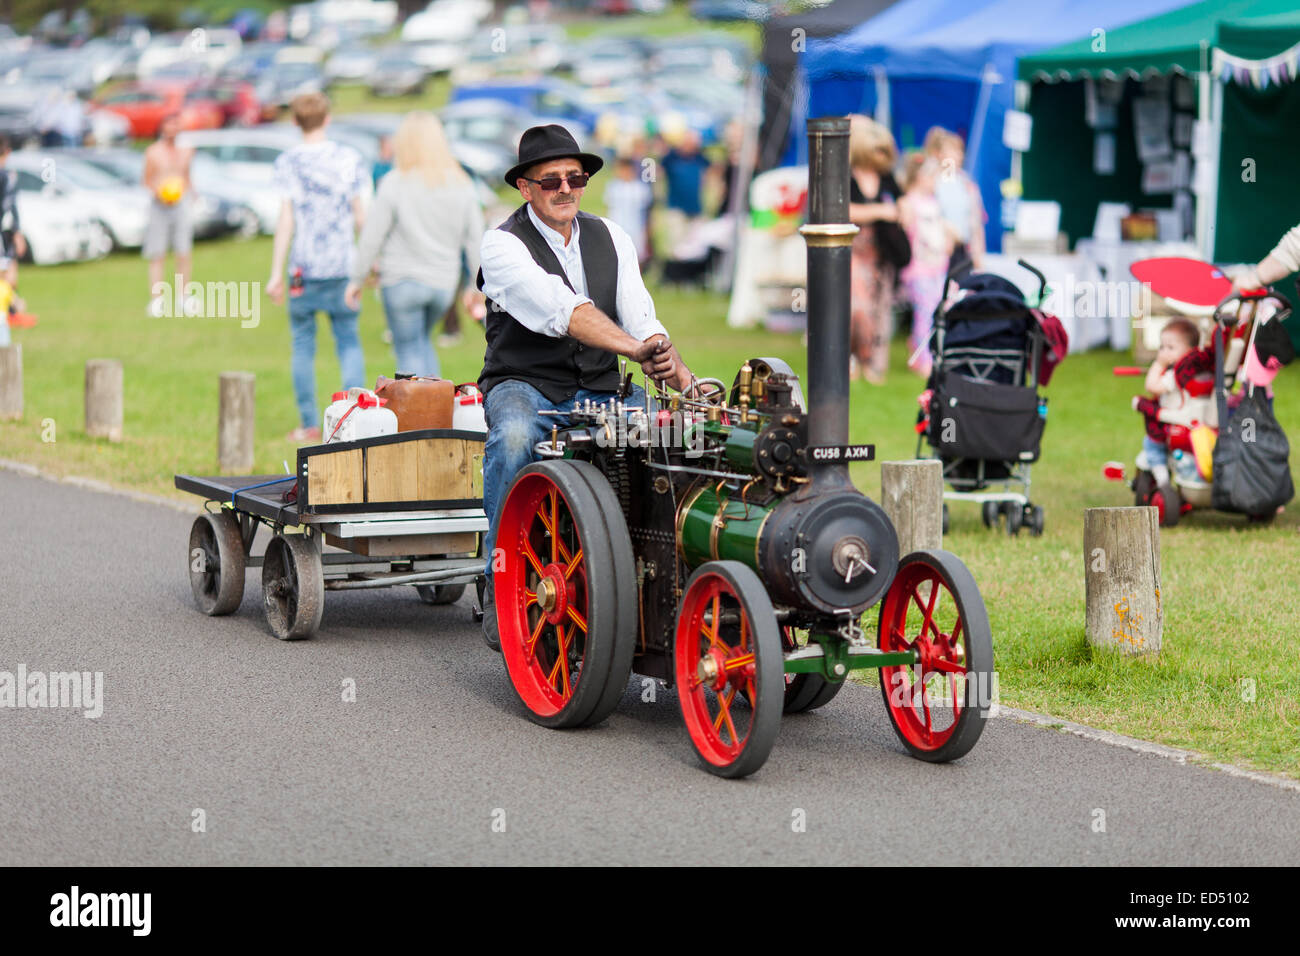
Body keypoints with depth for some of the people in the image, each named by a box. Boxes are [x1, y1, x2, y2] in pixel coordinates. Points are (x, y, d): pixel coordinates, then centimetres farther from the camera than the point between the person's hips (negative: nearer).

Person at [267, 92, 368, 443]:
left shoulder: (287, 162, -4)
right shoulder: (349, 158, 1)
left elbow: (286, 221, -7)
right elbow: (360, 216, 3)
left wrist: (276, 273, -5)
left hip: (305, 266, -1)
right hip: (344, 263, 2)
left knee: (303, 344, 7)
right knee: (348, 340, 10)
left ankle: (309, 424, 9)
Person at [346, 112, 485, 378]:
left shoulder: (394, 184, -10)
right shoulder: (461, 185, 1)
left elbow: (371, 238, -7)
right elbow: (475, 239, 4)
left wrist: (357, 279, 3)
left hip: (403, 280, -4)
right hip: (444, 283, 4)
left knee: (409, 349, 5)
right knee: (423, 342, 24)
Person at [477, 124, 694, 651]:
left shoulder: (611, 238, 11)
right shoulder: (503, 245, -8)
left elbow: (639, 317, 0)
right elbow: (562, 310, -26)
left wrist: (677, 370, -22)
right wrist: (635, 347, -40)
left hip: (599, 392, 5)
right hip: (524, 388, -5)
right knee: (515, 437, -39)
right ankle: (500, 590, -30)